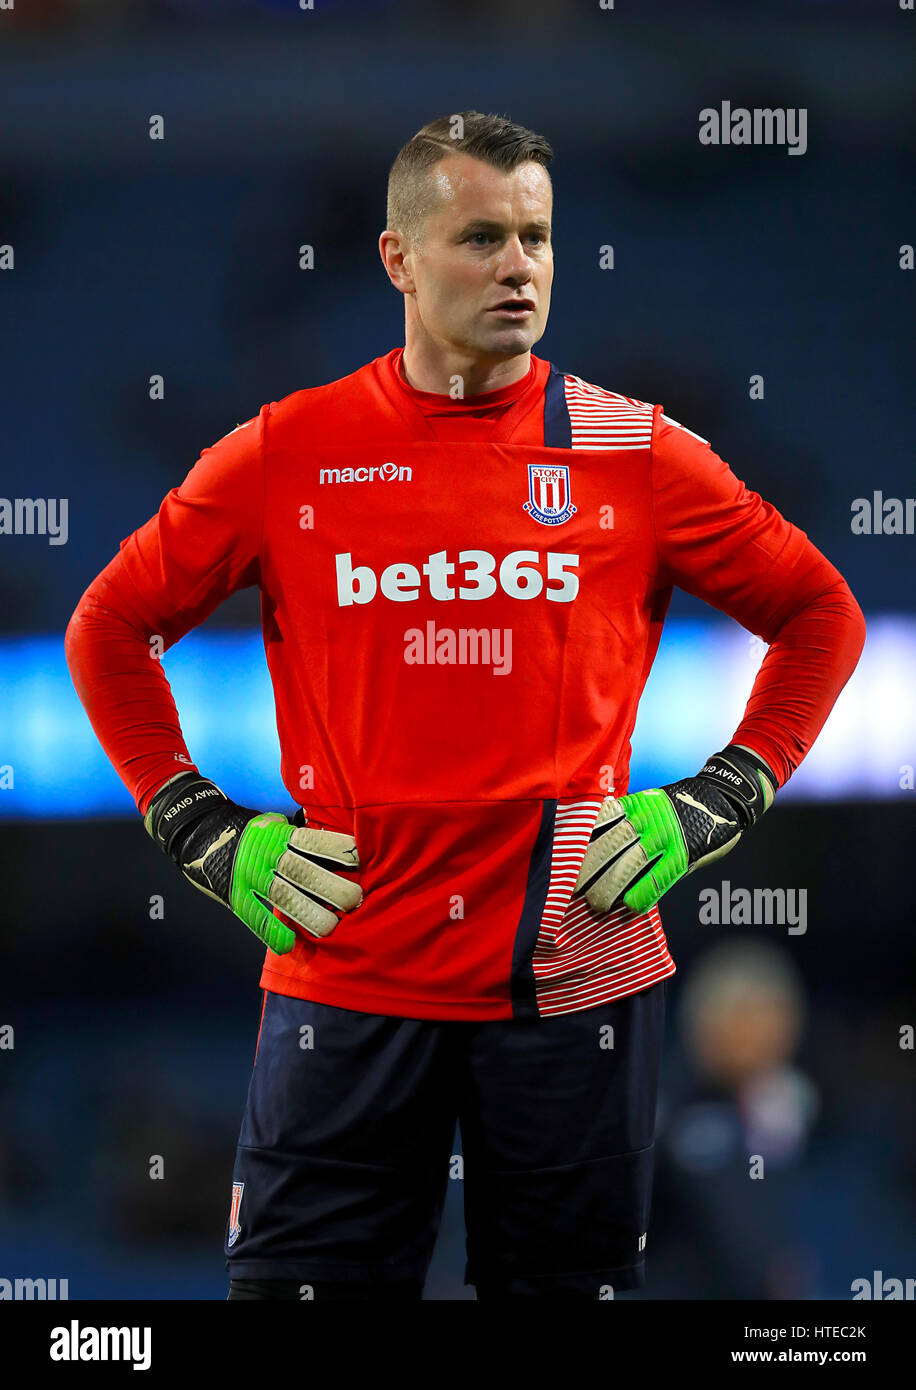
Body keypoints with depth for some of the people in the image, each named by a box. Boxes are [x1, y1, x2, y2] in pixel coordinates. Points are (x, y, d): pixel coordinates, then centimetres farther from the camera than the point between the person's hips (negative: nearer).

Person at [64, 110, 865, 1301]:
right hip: (344, 972, 0)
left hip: (571, 976, 0)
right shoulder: (291, 452, 3)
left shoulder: (634, 454, 3)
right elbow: (111, 630, 13)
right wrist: (205, 836, 5)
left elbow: (822, 617, 12)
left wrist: (714, 807, 4)